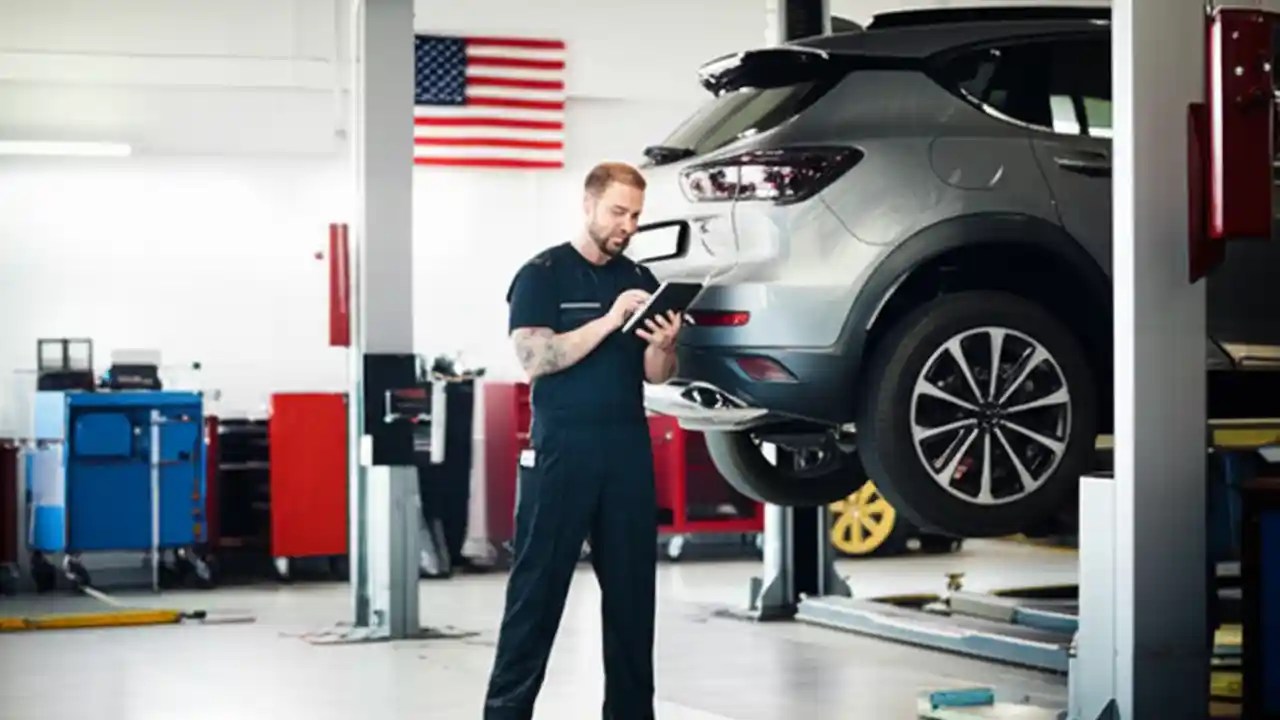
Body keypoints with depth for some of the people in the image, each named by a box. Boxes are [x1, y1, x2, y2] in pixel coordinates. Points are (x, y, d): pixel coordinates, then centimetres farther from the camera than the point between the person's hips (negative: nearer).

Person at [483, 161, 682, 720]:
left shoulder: (640, 280, 13)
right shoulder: (542, 275, -2)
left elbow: (655, 375, 11)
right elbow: (534, 359, -15)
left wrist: (663, 344, -11)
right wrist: (608, 321, -22)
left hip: (628, 449, 5)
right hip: (561, 449, -5)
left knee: (632, 588, 7)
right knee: (537, 586, -3)